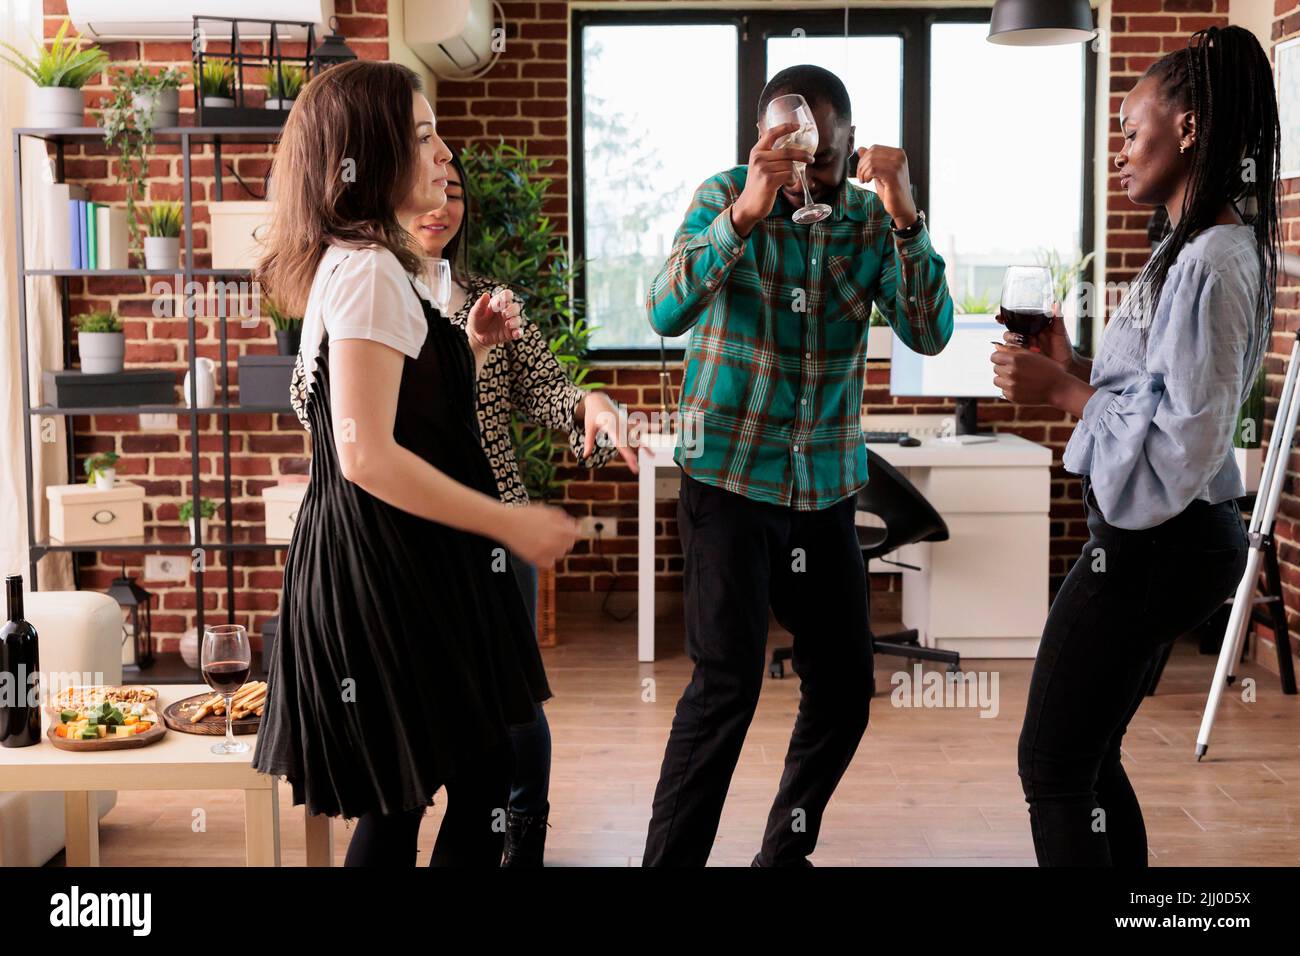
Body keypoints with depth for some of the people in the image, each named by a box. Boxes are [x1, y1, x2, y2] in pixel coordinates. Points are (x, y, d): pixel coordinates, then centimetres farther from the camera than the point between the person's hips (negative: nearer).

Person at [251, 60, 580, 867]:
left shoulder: (357, 265, 14)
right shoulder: (370, 272, -18)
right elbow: (368, 455, -25)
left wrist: (474, 347, 9)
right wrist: (510, 523, -20)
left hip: (392, 563, 10)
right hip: (390, 568, -10)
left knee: (399, 796, 17)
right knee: (481, 784, 1)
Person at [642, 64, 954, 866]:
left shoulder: (871, 220, 1)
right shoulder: (726, 198, -6)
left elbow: (932, 334, -11)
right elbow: (667, 313, -21)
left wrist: (906, 220, -24)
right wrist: (743, 213, -33)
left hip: (827, 489, 4)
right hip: (730, 480, -4)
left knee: (846, 685, 8)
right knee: (728, 679, -13)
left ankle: (787, 850, 27)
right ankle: (670, 858, -2)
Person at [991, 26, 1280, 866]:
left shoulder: (1208, 264, -21)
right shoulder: (1204, 245, 11)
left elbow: (1185, 434, -25)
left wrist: (1062, 392, -18)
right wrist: (1076, 366, 5)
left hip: (1153, 545, -10)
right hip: (1169, 537, 10)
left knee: (1052, 767, 1)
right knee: (1089, 756, 19)